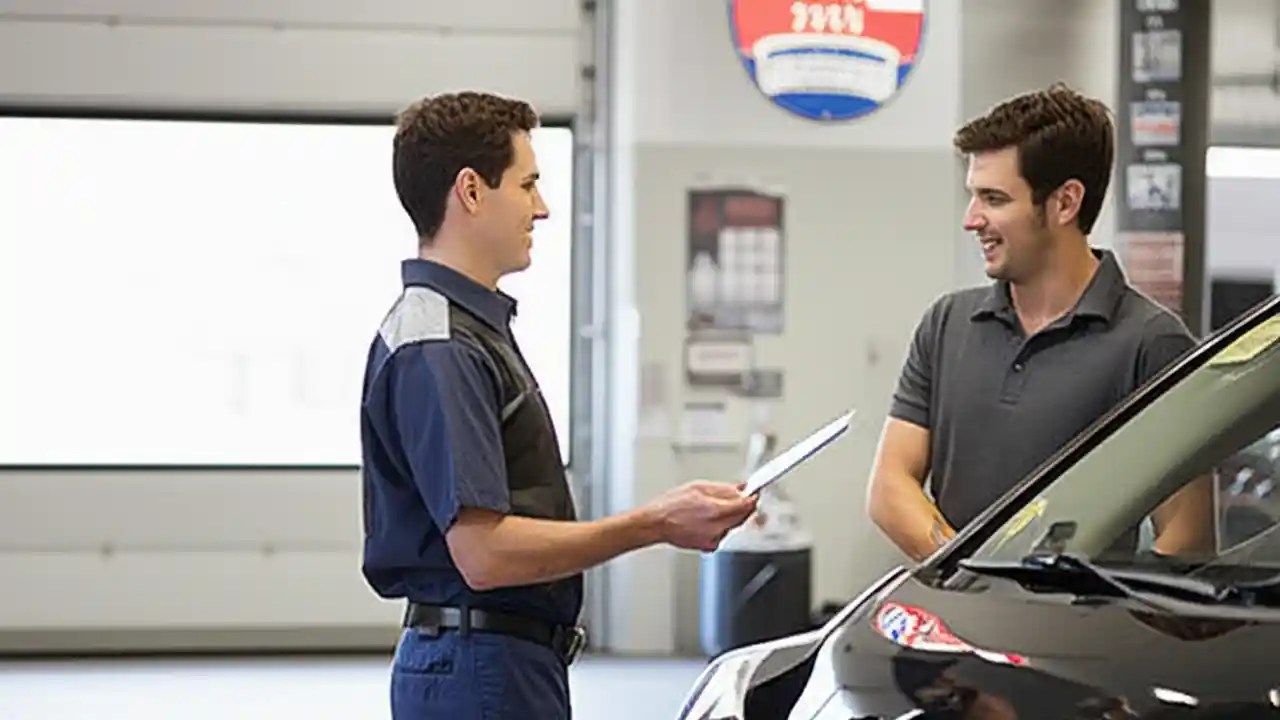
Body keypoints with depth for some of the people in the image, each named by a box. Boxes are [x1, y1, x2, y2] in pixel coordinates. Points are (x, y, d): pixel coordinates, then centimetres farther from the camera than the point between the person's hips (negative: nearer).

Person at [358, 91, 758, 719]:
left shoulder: (475, 327, 16)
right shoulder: (438, 351, -18)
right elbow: (484, 552, -24)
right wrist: (655, 524, -20)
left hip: (512, 662, 10)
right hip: (479, 668, -10)